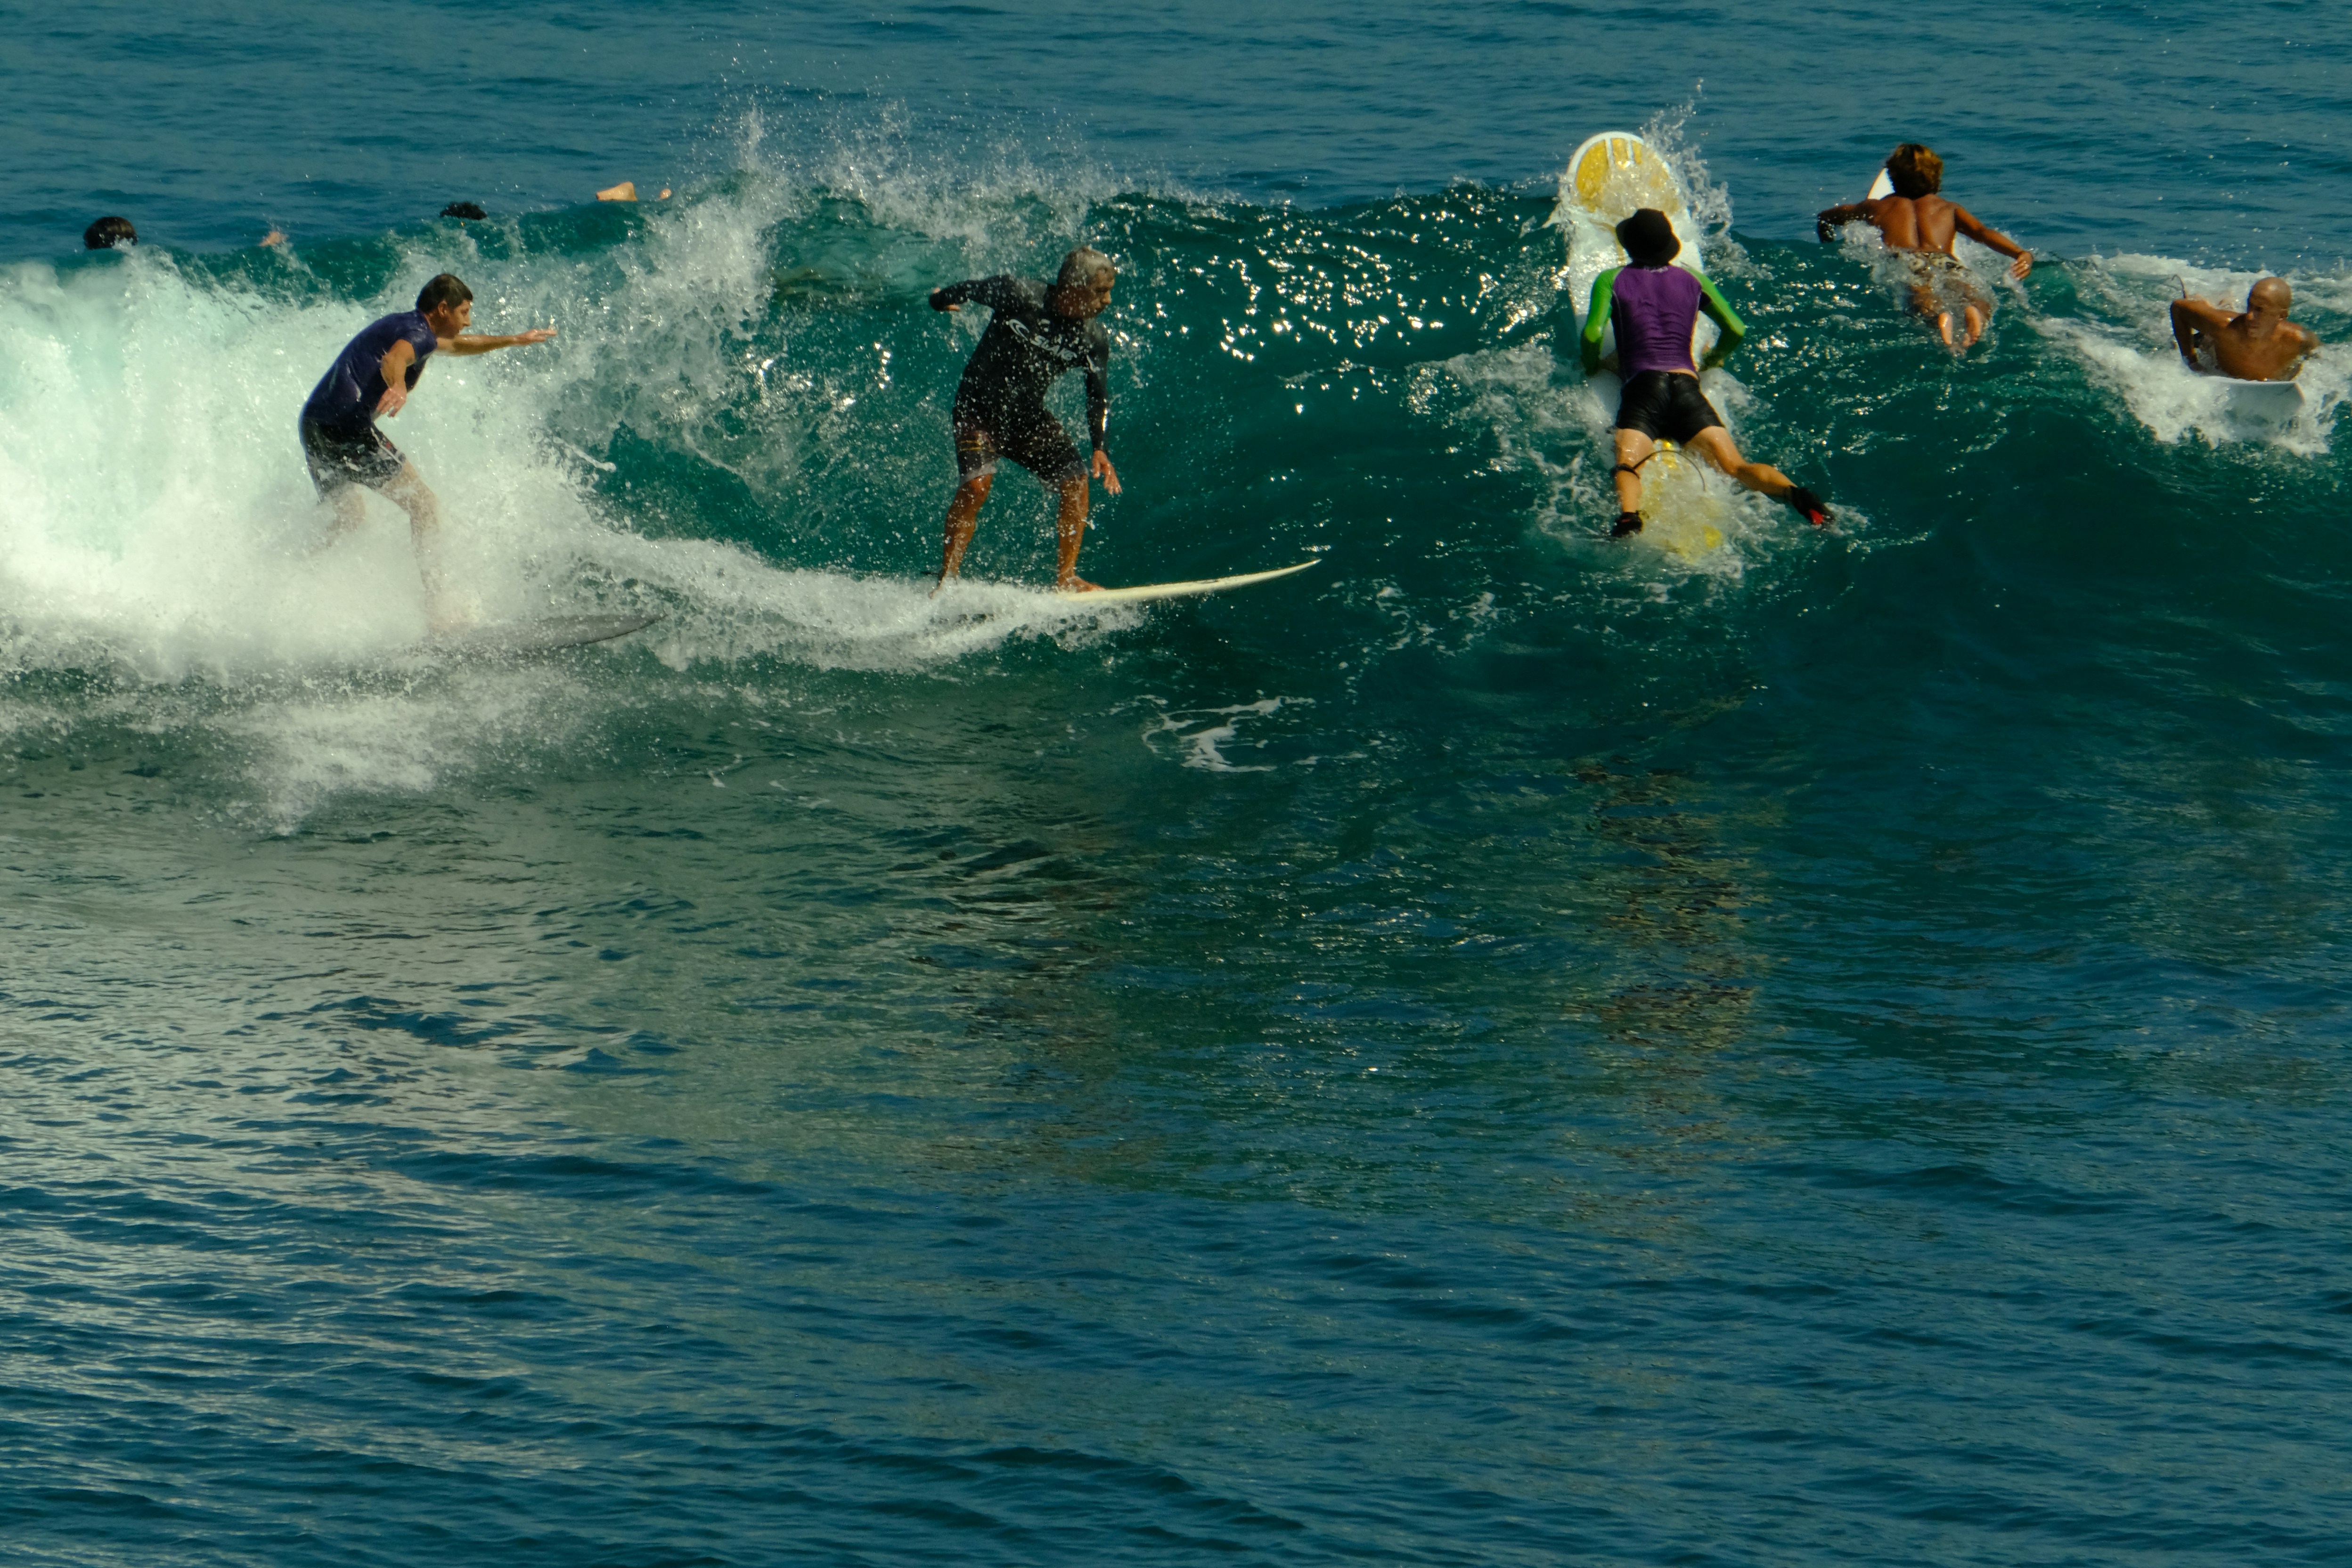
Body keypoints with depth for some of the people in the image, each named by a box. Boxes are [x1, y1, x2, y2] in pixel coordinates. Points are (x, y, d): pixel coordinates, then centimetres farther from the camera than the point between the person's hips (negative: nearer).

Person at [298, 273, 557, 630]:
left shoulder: (402, 327, 28)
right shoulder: (418, 333, -3)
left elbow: (457, 345, 45)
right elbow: (394, 359, -28)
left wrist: (514, 341, 52)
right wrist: (398, 386, -50)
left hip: (314, 426, 10)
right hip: (347, 424, -10)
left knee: (350, 518, 26)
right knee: (423, 506, -2)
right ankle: (435, 598, -9)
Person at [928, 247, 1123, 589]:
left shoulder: (1094, 341, -10)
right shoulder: (1020, 295, -23)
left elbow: (1099, 396, 2)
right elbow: (973, 290, -4)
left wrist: (1100, 448, -11)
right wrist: (941, 300, 16)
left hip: (1028, 416, 5)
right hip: (979, 406, -5)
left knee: (1076, 482, -9)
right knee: (976, 485, -23)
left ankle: (1066, 577, 3)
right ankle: (946, 582, -17)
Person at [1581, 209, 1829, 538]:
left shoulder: (1611, 281, 13)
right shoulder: (1692, 280, 22)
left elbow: (1592, 334, 0)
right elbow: (1737, 330, 23)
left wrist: (1592, 367, 20)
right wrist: (1713, 360, 41)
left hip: (1642, 387, -3)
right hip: (1687, 386, 3)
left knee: (1627, 466, -24)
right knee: (1736, 467, -10)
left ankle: (1629, 517, -56)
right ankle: (1794, 493, -36)